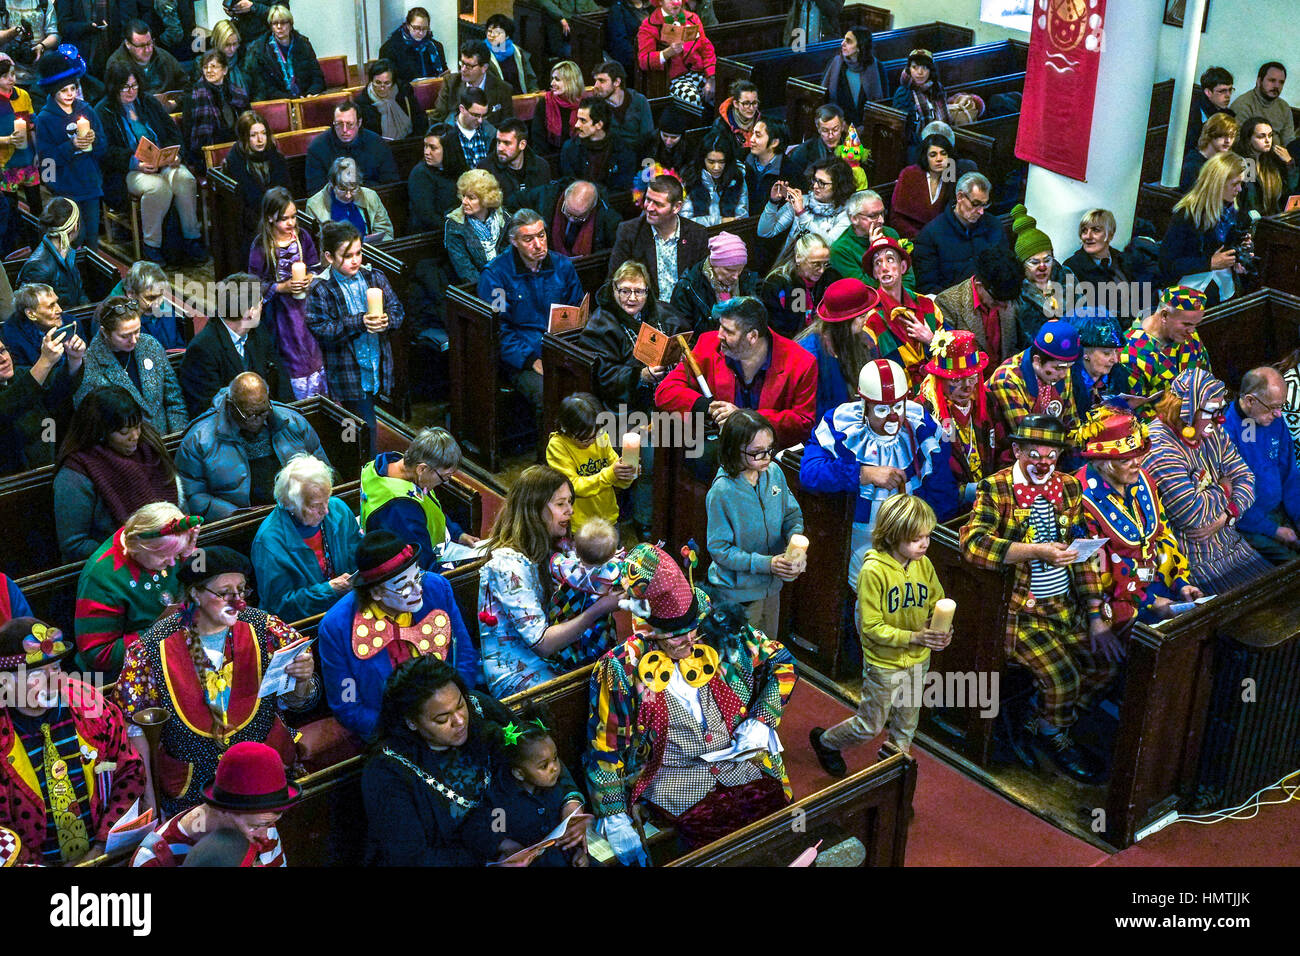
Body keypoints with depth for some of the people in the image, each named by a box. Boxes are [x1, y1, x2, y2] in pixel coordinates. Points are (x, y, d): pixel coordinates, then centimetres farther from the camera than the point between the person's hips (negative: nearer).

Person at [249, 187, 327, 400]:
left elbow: (316, 267, 9)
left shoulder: (302, 237, -1)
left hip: (307, 301, 3)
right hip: (281, 308, -3)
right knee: (294, 357, 5)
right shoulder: (260, 247, -12)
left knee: (315, 352, 7)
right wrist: (282, 287, -20)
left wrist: (309, 278, -13)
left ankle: (320, 397, 22)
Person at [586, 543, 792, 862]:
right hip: (673, 779, -4)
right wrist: (615, 821, -8)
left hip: (739, 760, 4)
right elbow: (604, 749, -2)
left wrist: (761, 721, -2)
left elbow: (781, 662, 12)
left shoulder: (720, 632, 0)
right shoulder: (622, 669, -6)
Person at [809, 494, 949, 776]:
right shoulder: (873, 571, -24)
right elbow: (872, 627, -22)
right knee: (870, 725, 12)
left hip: (918, 660, 5)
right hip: (884, 664, -5)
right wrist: (914, 637, -29)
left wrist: (941, 631, -14)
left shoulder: (923, 564, -8)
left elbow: (938, 603, 6)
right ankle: (825, 741, 40)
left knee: (906, 724, 21)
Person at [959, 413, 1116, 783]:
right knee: (1063, 678, -20)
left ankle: (1030, 724, 14)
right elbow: (972, 541, -24)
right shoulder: (996, 488, -7)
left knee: (1104, 666, -6)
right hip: (1022, 610, -6)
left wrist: (1096, 619, 4)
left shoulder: (1069, 487, 10)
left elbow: (1085, 555, 11)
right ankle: (1053, 739, 13)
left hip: (1065, 604, 6)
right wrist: (1037, 551, -30)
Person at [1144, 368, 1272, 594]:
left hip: (1231, 545, 9)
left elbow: (1245, 477, 5)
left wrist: (1226, 516, -13)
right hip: (1195, 561, -8)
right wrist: (1224, 490, -6)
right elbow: (1193, 514, -25)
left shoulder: (1212, 434, 6)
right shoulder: (1160, 448, -22)